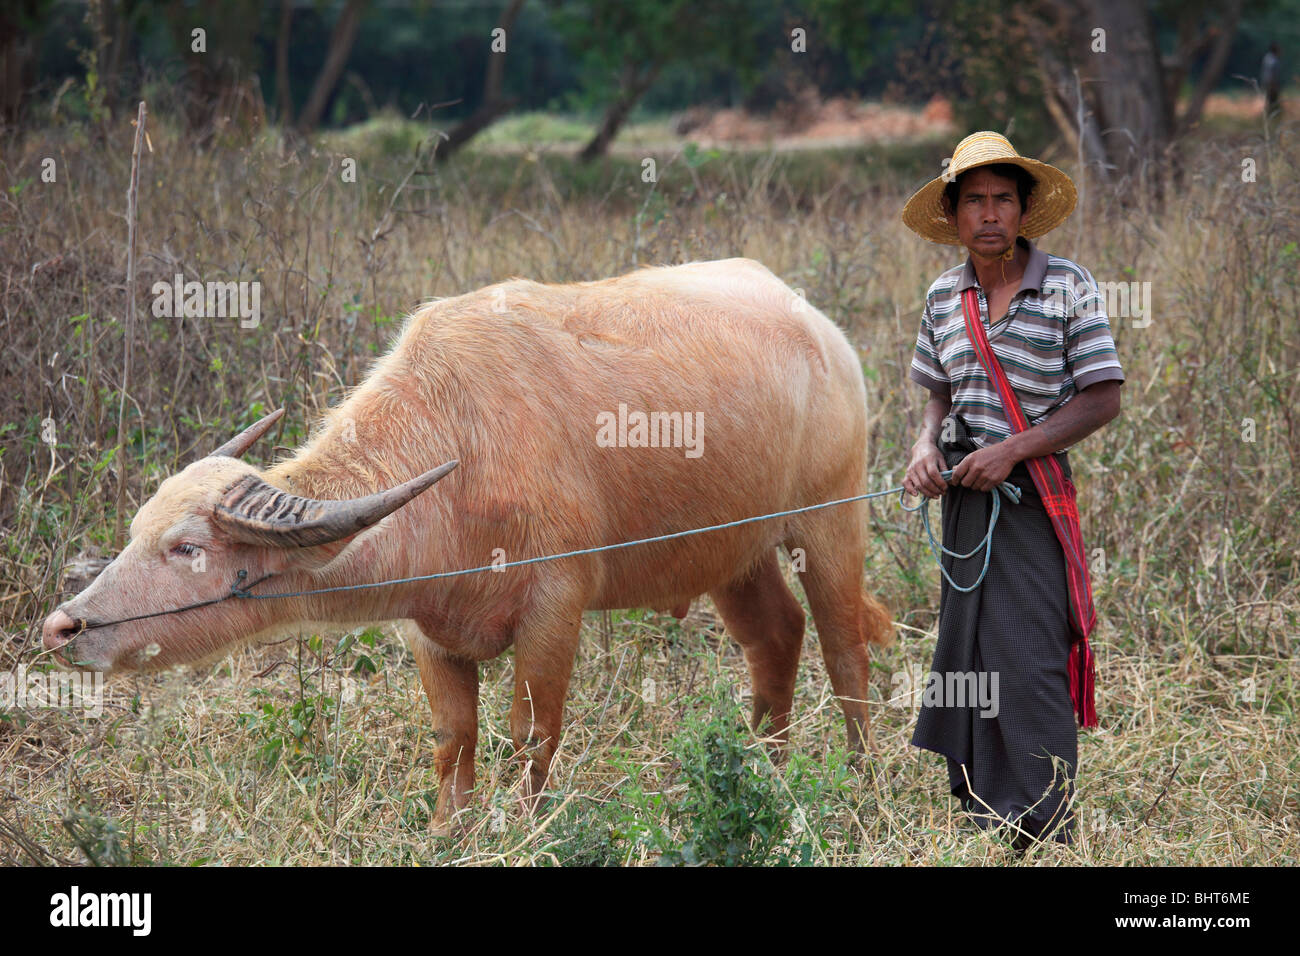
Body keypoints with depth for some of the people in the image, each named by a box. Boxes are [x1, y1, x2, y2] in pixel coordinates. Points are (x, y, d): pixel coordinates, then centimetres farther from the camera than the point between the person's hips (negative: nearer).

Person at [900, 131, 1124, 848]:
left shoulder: (1067, 288, -6)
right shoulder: (944, 297, 9)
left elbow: (1102, 398, -8)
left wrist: (1012, 450, -16)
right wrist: (927, 447, -3)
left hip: (1031, 498, -6)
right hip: (963, 495, 6)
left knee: (1028, 661, -11)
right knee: (964, 652, 11)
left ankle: (1041, 835, -10)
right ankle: (974, 811, 22)